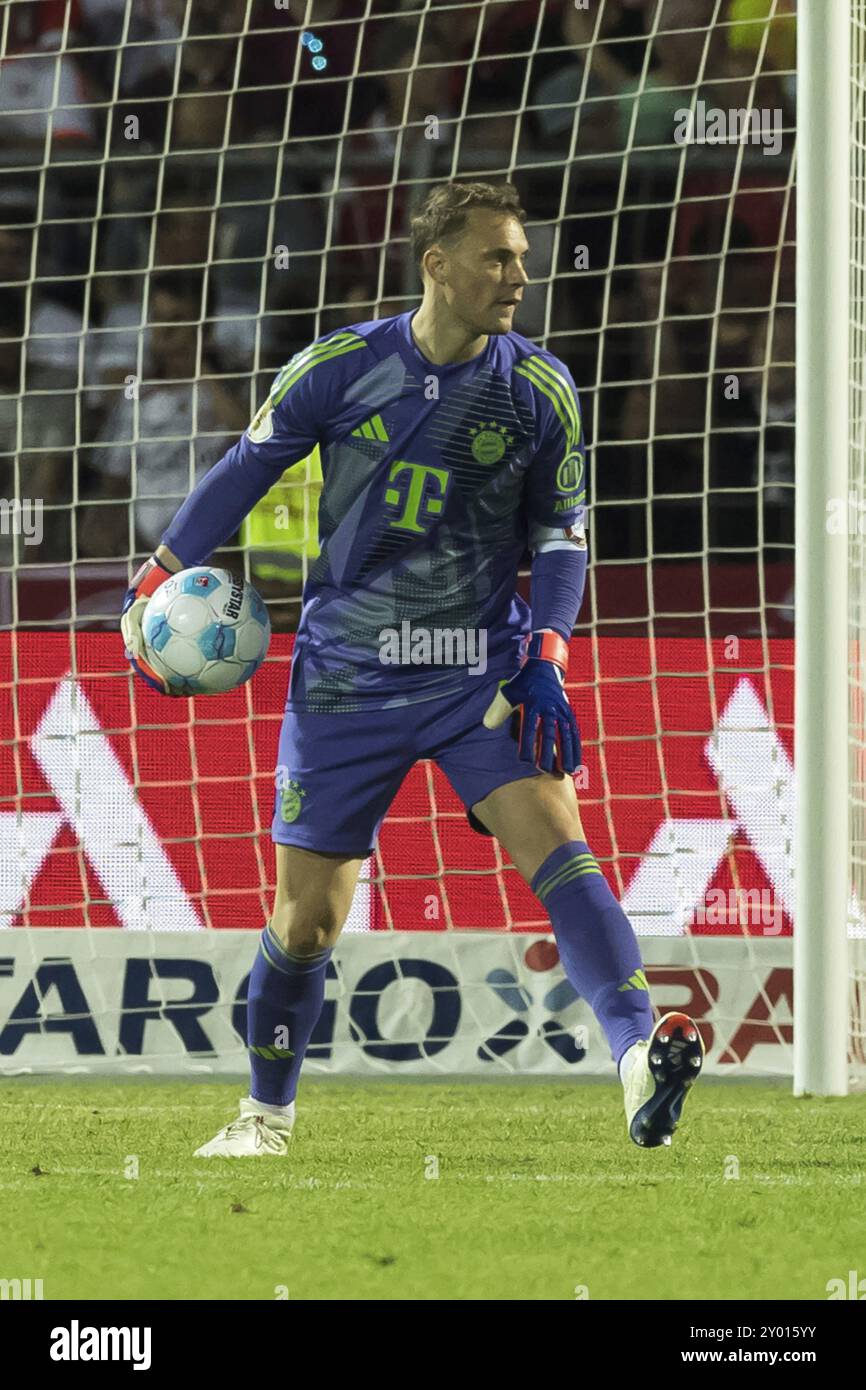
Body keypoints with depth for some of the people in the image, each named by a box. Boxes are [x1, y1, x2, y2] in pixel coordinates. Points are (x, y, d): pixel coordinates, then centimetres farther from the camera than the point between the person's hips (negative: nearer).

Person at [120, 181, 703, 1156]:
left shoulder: (541, 389, -1)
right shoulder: (338, 368, -5)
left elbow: (562, 533, 6)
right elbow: (245, 470, 8)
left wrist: (544, 659, -8)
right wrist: (158, 581, 6)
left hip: (483, 673, 0)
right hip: (345, 681, 0)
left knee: (557, 843, -22)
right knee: (306, 915, 3)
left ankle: (641, 1057, -34)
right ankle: (267, 1115, 24)